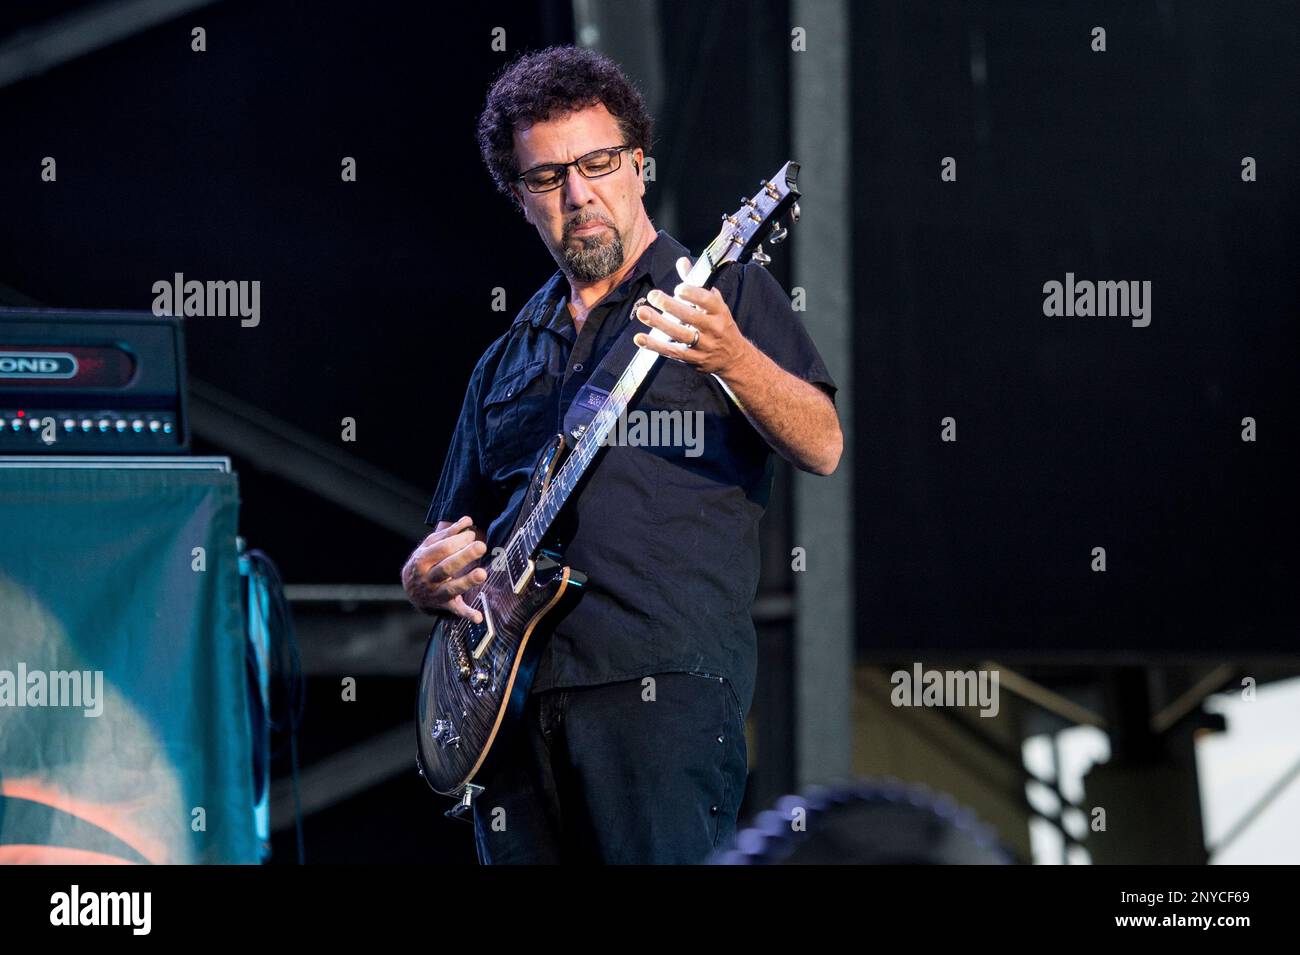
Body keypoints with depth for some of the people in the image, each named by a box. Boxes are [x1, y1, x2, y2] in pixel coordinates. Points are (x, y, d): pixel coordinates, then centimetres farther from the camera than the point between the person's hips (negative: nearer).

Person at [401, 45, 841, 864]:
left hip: (664, 683, -5)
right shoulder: (508, 362, 23)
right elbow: (453, 544, 27)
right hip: (515, 699, 6)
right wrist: (427, 576, 3)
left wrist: (731, 358, -25)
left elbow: (823, 449, -7)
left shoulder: (723, 293, 8)